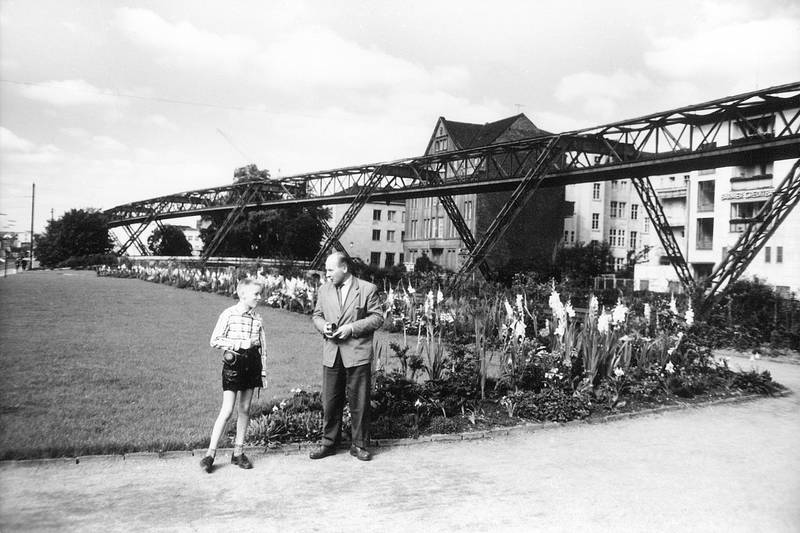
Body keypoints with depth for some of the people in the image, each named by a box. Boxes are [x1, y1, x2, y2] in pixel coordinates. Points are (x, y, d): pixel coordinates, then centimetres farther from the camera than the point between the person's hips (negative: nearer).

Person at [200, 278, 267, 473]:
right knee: (227, 410, -7)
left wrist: (263, 371, 8)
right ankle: (210, 453, 2)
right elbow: (215, 340, -10)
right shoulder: (229, 314, -7)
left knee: (245, 409, 9)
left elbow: (263, 347, 11)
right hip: (233, 362, -5)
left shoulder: (257, 319, 6)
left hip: (252, 364, 5)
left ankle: (238, 452, 20)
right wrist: (241, 344, -16)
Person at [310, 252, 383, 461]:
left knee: (359, 402, 3)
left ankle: (360, 445, 15)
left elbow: (377, 318, -4)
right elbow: (317, 315, 18)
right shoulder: (324, 290, 11)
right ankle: (329, 443, 22)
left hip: (357, 354, -4)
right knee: (330, 402, 8)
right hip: (331, 355, 4)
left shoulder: (367, 289, -3)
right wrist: (323, 325, -5)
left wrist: (352, 328, -15)